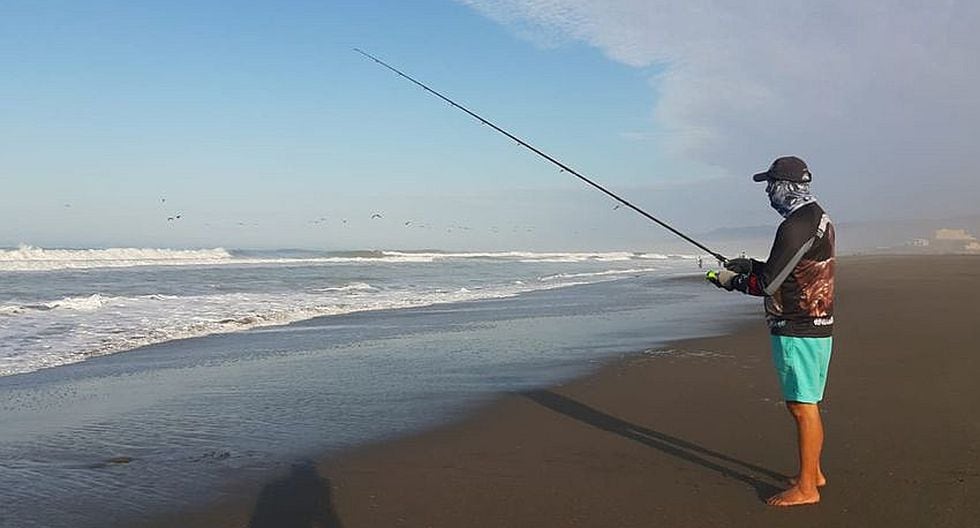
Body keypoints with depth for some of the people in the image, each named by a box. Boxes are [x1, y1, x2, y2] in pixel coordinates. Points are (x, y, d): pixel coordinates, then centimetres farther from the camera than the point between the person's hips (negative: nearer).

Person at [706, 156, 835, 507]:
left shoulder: (796, 226, -19)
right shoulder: (818, 218, 13)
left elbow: (768, 283, -18)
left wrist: (730, 279, -3)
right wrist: (752, 266, 16)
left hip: (796, 330, -10)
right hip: (817, 325, 10)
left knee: (802, 407, -3)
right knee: (809, 404, 18)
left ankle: (805, 488, 5)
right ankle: (813, 472, 29)